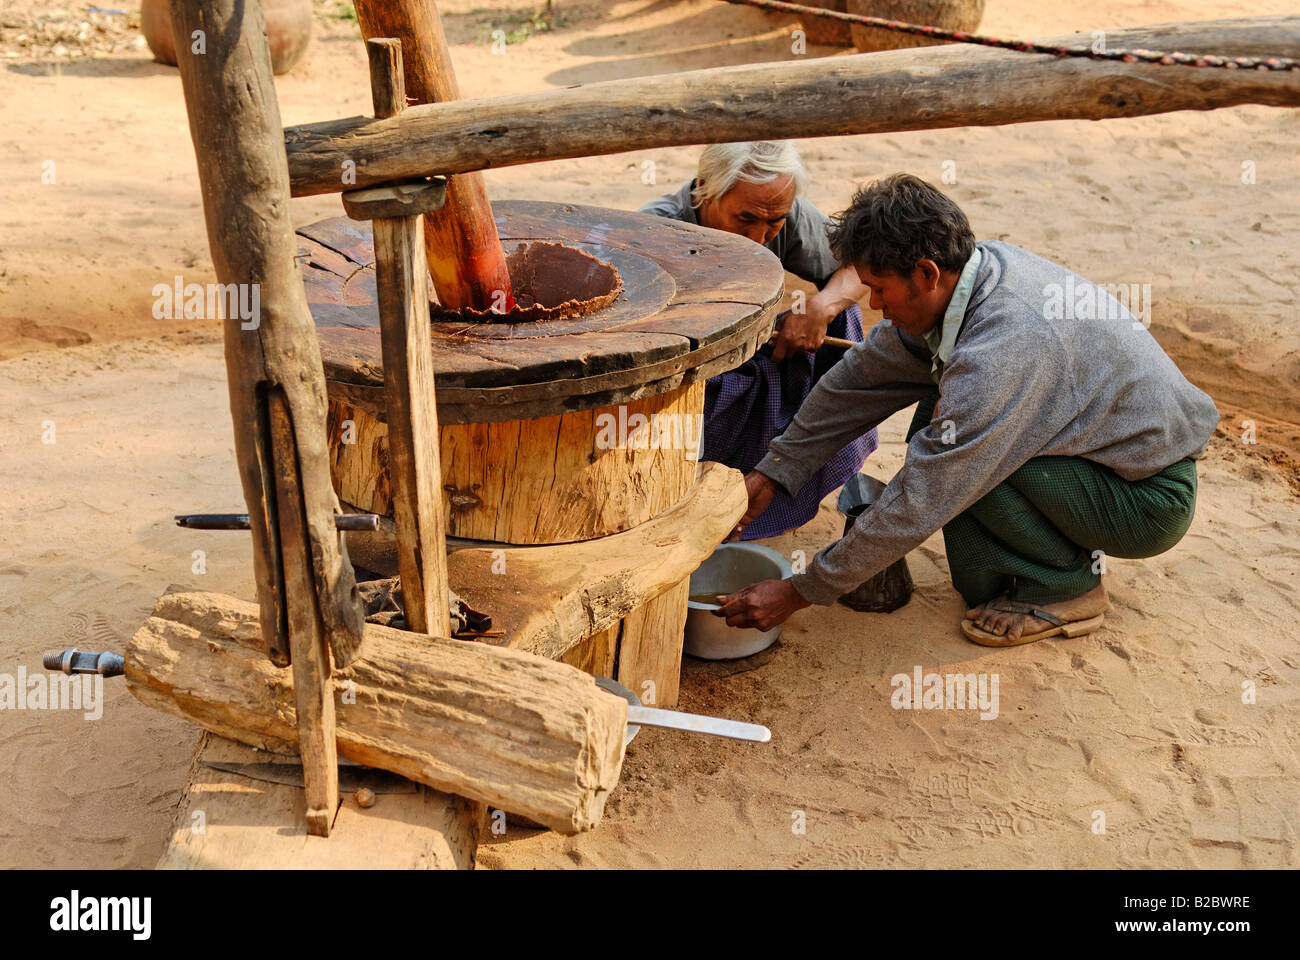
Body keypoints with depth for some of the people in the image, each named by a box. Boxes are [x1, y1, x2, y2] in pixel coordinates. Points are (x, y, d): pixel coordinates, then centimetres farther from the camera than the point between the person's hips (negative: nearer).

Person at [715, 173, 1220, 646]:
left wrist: (802, 591, -19)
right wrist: (772, 473, 3)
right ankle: (993, 584, 9)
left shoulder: (1001, 352, -33)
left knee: (959, 457, -24)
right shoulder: (977, 267, -6)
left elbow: (919, 505, -28)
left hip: (1151, 504, -8)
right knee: (936, 425, -1)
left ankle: (1066, 585, -3)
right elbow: (862, 375, 3)